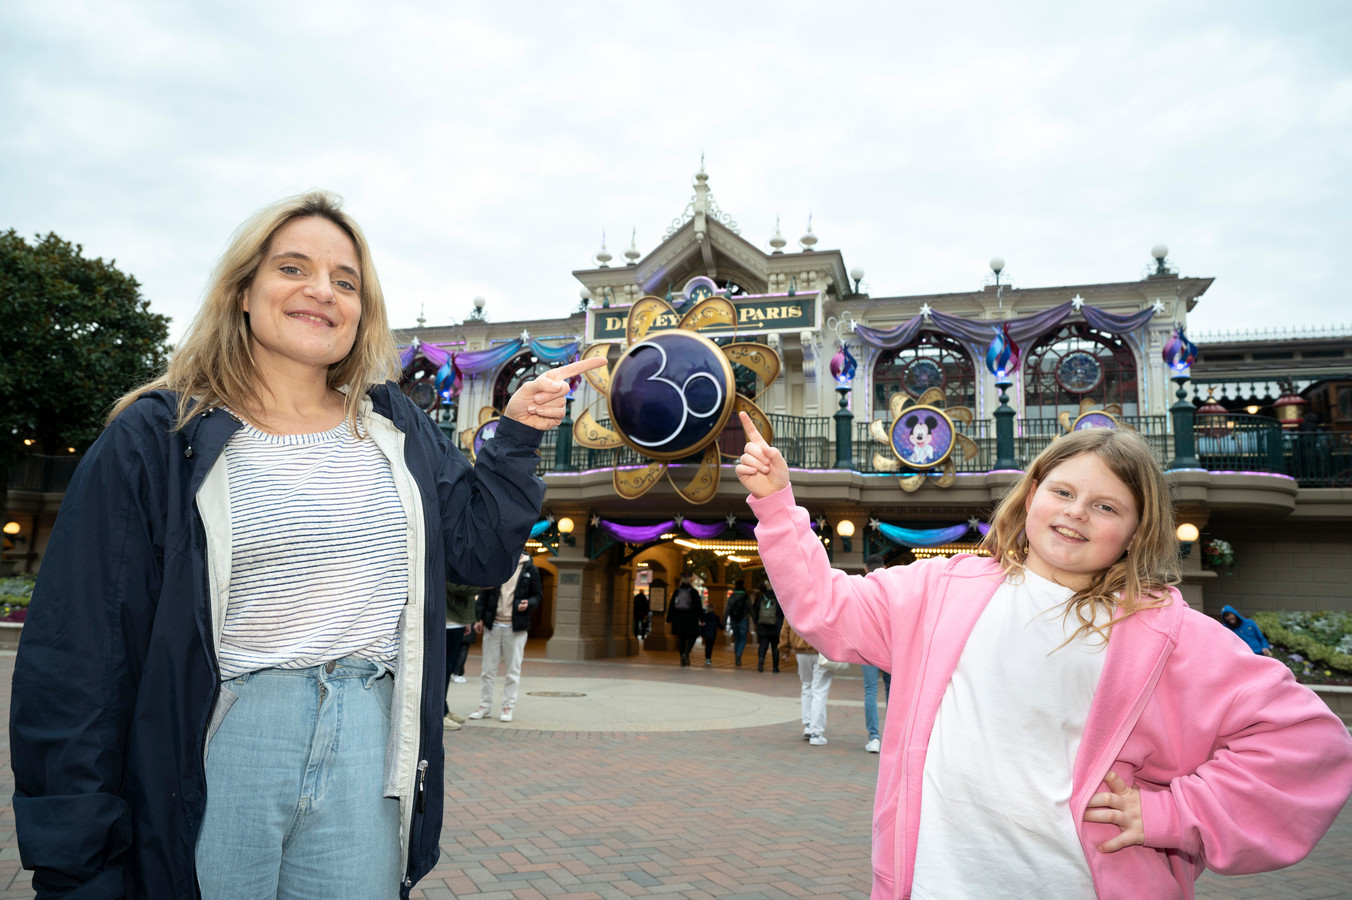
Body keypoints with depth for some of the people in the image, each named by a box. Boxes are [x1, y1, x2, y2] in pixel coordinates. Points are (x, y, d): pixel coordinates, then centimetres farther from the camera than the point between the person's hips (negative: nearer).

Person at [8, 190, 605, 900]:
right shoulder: (156, 438, -5)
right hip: (213, 759, -3)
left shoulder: (395, 428, 8)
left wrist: (517, 435, -1)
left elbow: (478, 546, 10)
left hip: (366, 757, 3)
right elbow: (76, 660, -6)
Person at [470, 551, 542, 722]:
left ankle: (508, 707, 13)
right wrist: (480, 618, 6)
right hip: (493, 625, 2)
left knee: (513, 670, 4)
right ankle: (485, 706, 18)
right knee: (488, 668, 7)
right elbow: (484, 594, 10)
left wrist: (528, 604, -14)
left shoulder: (530, 569, 2)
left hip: (516, 627, -2)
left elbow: (538, 596, 7)